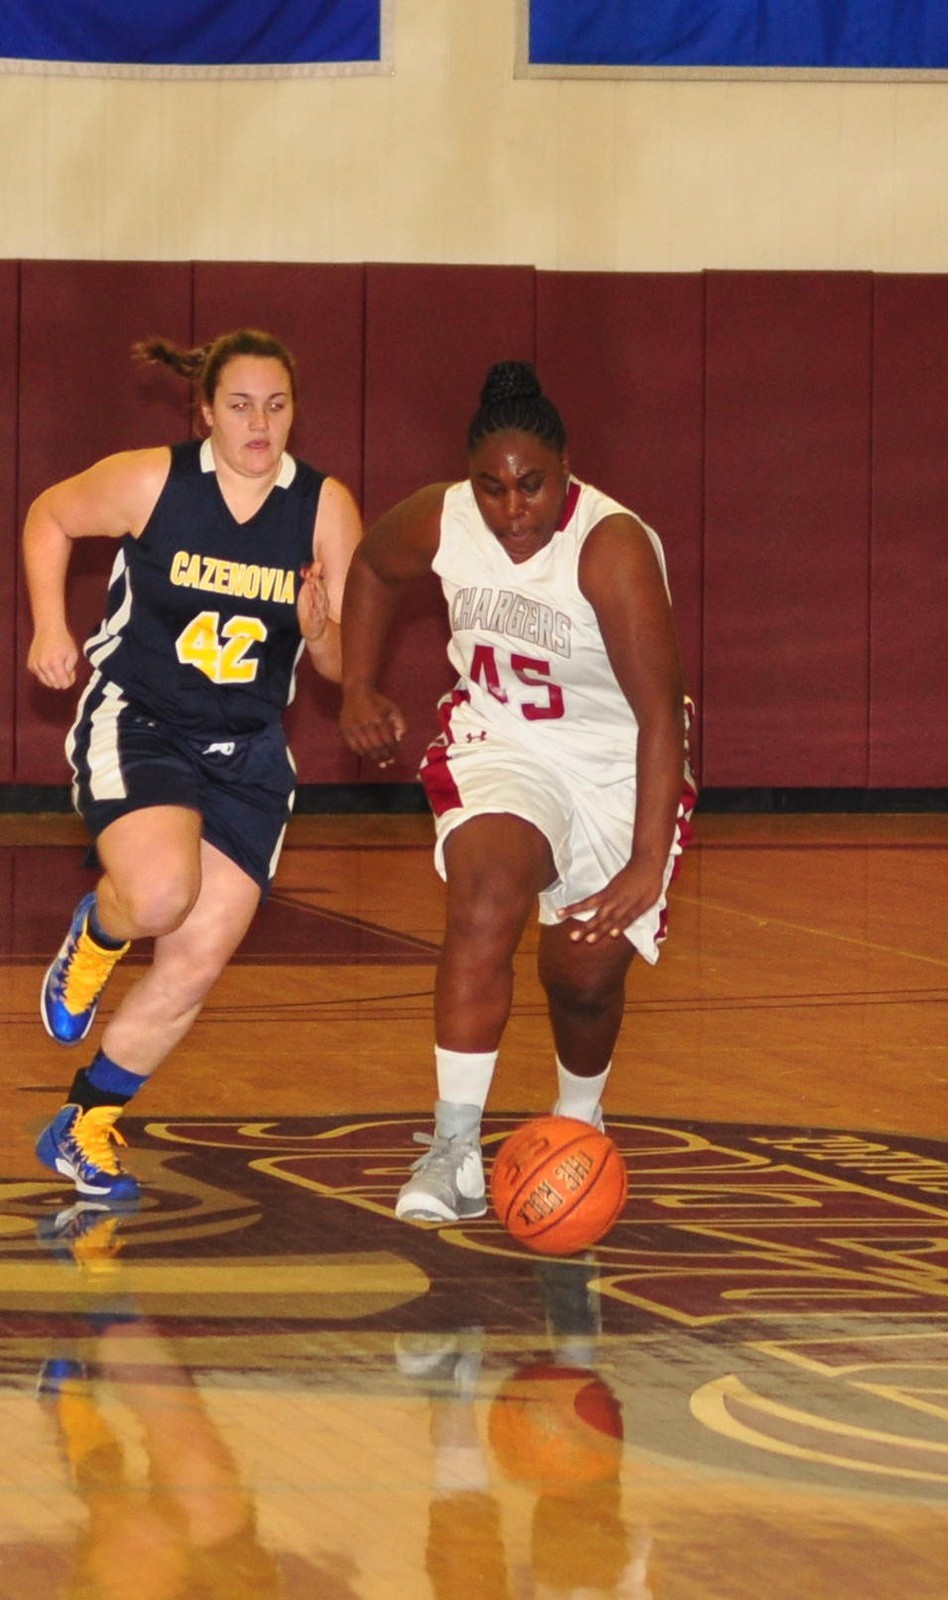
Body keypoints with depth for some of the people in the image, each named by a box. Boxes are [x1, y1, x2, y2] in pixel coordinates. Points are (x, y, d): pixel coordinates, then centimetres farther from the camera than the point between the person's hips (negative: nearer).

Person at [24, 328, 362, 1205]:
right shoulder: (148, 482, -11)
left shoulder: (326, 508, -6)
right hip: (134, 727, -3)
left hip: (246, 753, 3)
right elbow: (48, 517, 8)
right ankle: (95, 935, 7)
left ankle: (83, 1127, 19)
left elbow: (344, 665, -1)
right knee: (160, 894, -31)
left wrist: (320, 630, -23)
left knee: (197, 963, 0)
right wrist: (50, 624, -3)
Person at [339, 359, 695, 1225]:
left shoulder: (612, 547, -30)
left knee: (586, 975, 6)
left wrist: (649, 867, -39)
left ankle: (578, 1122, 42)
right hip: (499, 748, 2)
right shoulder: (440, 520, -14)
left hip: (617, 766, -2)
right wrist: (359, 689, 4)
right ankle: (454, 1152, -29)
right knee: (486, 896, -27)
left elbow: (660, 715, -33)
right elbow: (372, 568, 13)